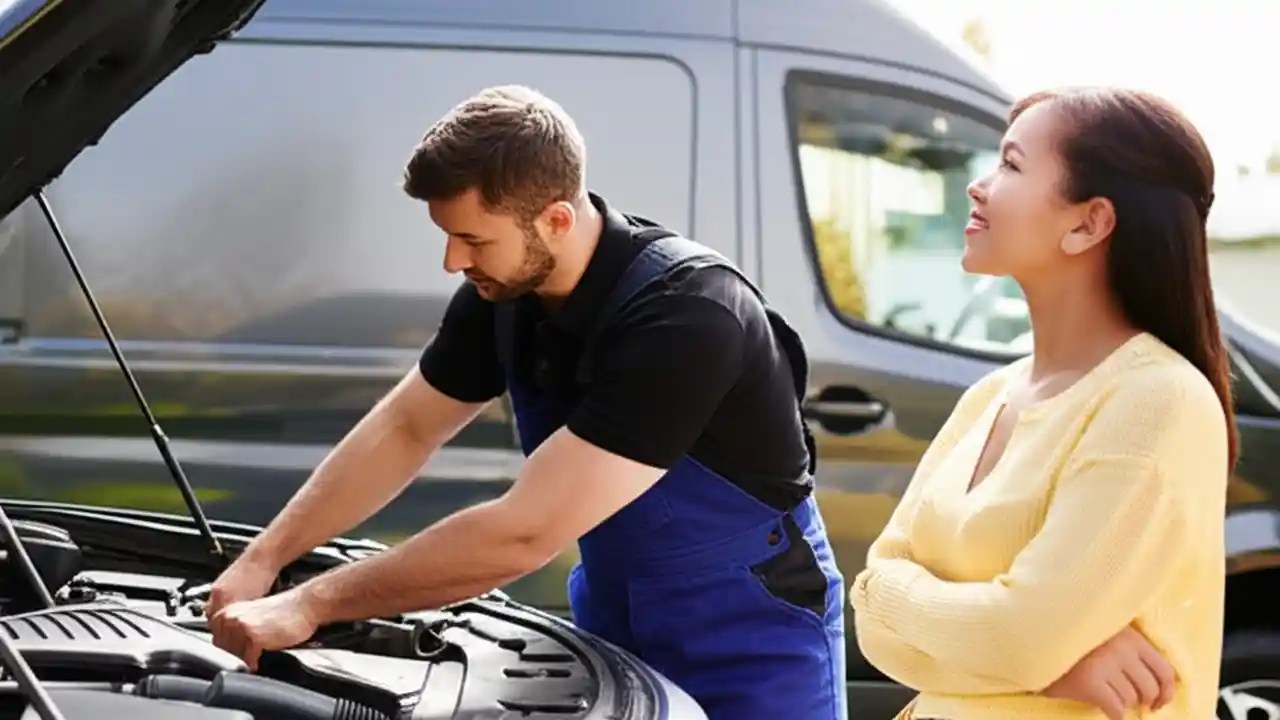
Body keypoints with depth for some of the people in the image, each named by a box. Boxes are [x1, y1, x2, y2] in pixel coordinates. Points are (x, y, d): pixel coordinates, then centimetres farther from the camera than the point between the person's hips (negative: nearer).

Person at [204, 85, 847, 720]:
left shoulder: (684, 319, -33)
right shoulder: (505, 288, -9)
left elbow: (523, 535, -34)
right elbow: (404, 429, 5)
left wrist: (310, 605, -29)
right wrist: (262, 561, -5)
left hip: (747, 645, -6)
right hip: (612, 624, 6)